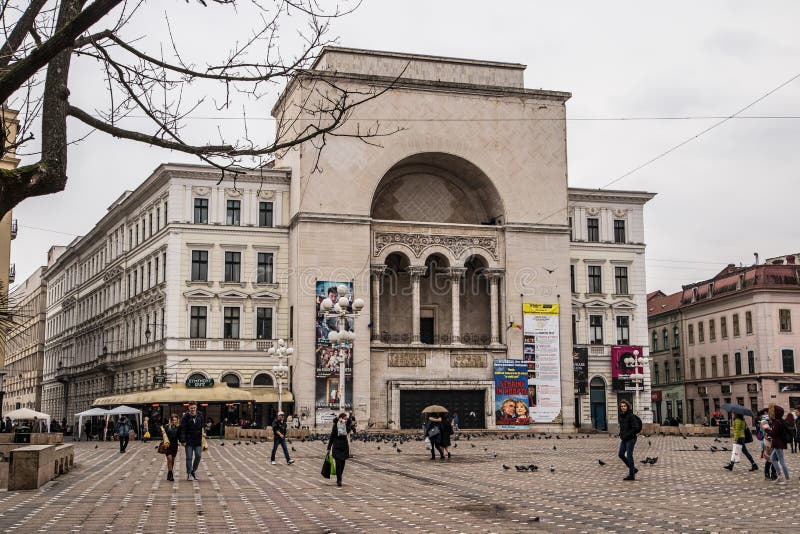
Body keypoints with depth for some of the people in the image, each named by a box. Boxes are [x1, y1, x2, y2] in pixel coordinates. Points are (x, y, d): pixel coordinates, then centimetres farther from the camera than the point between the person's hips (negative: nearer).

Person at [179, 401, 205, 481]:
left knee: (198, 456, 2)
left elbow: (203, 427, 12)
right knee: (189, 458, 1)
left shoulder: (200, 416, 4)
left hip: (198, 441, 3)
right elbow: (182, 429, -8)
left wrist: (203, 438, 8)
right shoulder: (185, 417, -7)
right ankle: (189, 474, 10)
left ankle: (194, 471, 22)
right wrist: (183, 440, -13)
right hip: (189, 441, -3)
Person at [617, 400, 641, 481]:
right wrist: (621, 434, 8)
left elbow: (635, 428, -19)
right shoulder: (621, 416, 10)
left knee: (629, 456, -5)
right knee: (621, 454, 8)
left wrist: (627, 435, -20)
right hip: (624, 439, 8)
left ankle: (631, 475, 4)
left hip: (631, 439, -8)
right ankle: (633, 469, 22)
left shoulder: (631, 416, -14)